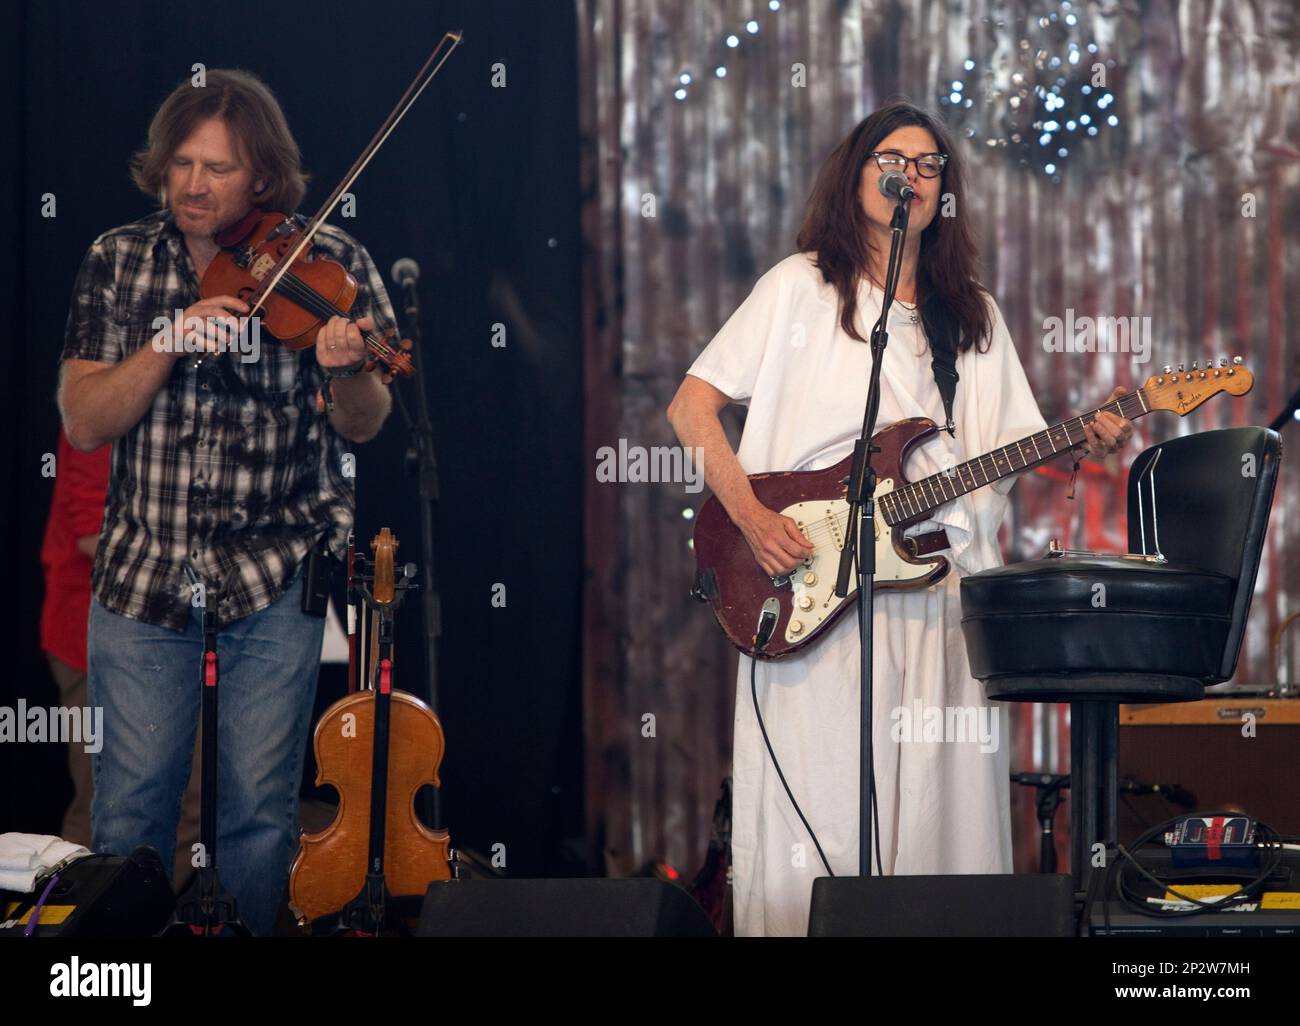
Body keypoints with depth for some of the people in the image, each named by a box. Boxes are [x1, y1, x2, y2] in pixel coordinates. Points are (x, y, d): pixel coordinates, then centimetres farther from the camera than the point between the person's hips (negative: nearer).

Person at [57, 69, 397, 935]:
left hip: (278, 572, -1)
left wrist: (346, 370, -28)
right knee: (131, 806, 6)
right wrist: (166, 348, -20)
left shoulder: (327, 262, -3)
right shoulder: (120, 263, 2)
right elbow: (83, 424, -4)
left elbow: (362, 426, -5)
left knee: (261, 811, 4)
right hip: (143, 571, 1)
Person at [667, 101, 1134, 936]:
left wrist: (1087, 444, -8)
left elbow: (1018, 450, 13)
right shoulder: (802, 288, 5)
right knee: (820, 805, -7)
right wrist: (751, 517, -10)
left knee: (937, 806, 0)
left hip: (942, 584, 4)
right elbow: (692, 406, 1)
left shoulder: (972, 315, 17)